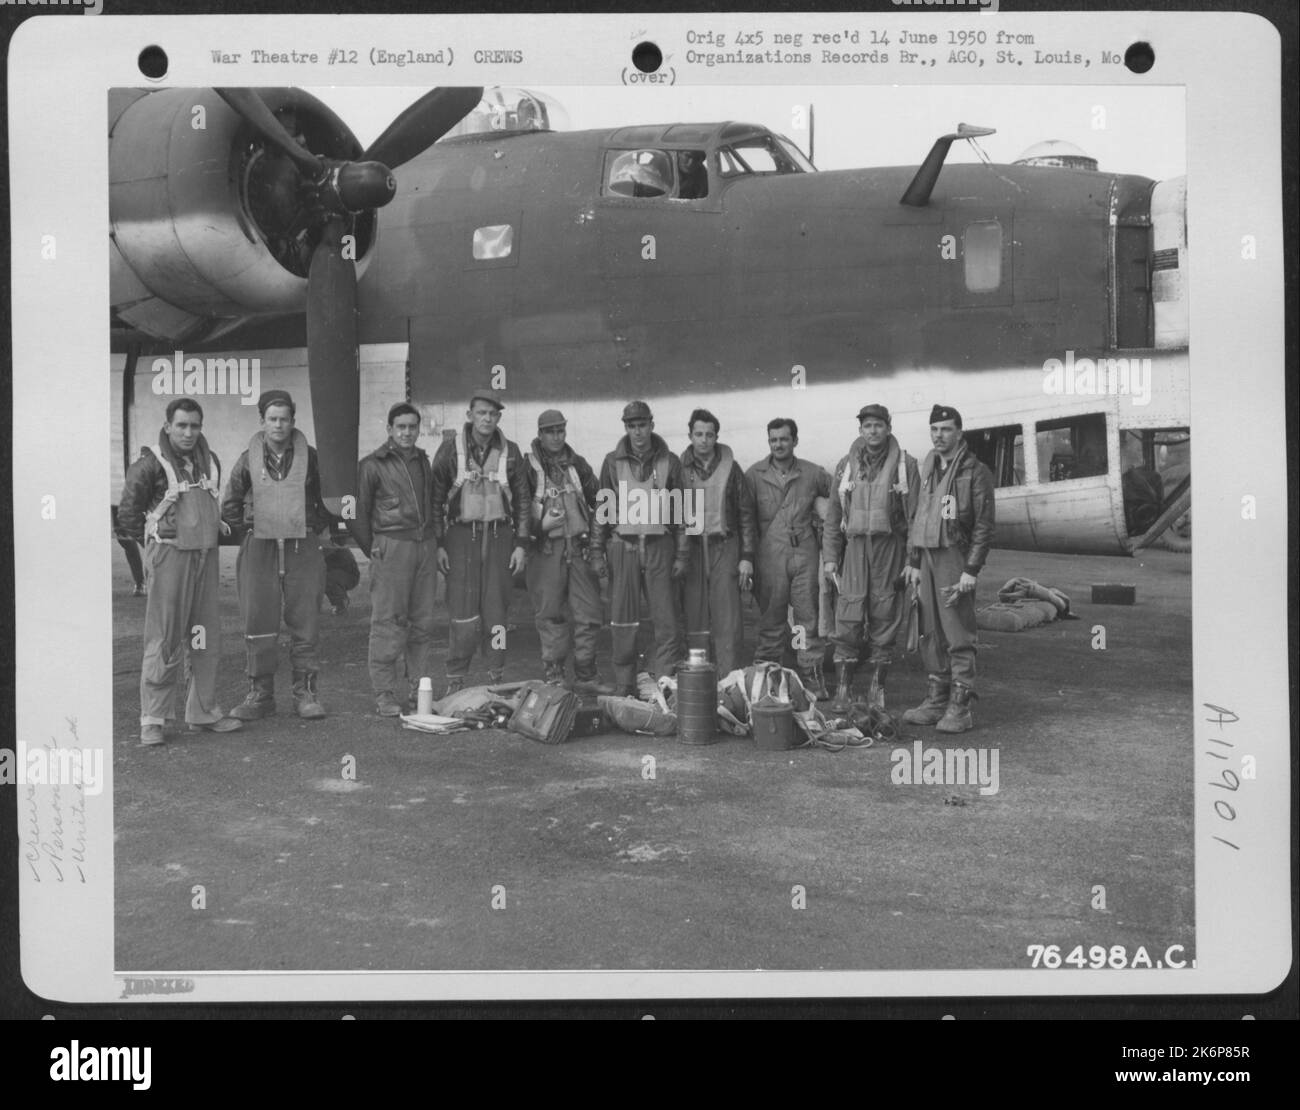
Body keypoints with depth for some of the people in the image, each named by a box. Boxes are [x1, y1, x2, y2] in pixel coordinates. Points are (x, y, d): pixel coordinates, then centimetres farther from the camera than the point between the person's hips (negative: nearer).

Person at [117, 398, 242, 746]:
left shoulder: (210, 461, 11)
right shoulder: (150, 464, -8)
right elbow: (128, 515, -3)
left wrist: (218, 528, 13)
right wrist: (155, 542, 2)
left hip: (207, 555, 6)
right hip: (170, 555, -6)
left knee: (206, 638, 9)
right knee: (165, 641, -6)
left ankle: (203, 712, 19)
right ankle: (152, 720, 0)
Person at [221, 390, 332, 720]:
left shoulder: (309, 456, 5)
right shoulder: (249, 459, 4)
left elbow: (327, 500, 15)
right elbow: (230, 504, 13)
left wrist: (315, 530, 8)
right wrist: (244, 533, 7)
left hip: (302, 548, 0)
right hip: (259, 547, 0)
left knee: (305, 622, 1)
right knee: (258, 623, 0)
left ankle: (305, 692, 9)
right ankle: (260, 694, 8)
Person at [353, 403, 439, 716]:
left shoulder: (422, 461, 16)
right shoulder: (372, 465, -2)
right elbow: (359, 513, 1)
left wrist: (436, 543, 15)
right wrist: (372, 550, 1)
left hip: (425, 545, 6)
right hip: (391, 546, -6)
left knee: (423, 623, 7)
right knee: (388, 623, -6)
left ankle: (419, 689, 14)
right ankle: (384, 694, -3)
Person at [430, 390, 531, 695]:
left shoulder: (509, 452, 7)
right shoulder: (450, 448, 1)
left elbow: (522, 499, 11)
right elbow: (436, 498, 2)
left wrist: (520, 544, 4)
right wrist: (438, 544, -4)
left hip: (499, 536, 2)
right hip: (461, 535, -2)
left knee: (496, 613, 4)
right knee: (464, 616, -6)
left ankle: (497, 681, 13)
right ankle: (454, 682, 4)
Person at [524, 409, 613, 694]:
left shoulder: (578, 465, 13)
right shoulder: (529, 466, -1)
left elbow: (595, 502, 19)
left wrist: (595, 541, 11)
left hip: (579, 548, 4)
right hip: (545, 550, -4)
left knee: (589, 612, 1)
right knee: (550, 614, 0)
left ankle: (586, 676, 10)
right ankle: (554, 675, 9)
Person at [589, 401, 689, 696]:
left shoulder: (669, 461, 5)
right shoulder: (613, 461, 6)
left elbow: (680, 511, 7)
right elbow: (602, 508, 9)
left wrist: (682, 555, 2)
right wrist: (597, 551, 3)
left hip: (659, 547, 0)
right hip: (622, 546, 0)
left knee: (667, 621, -4)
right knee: (623, 623, 3)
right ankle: (623, 688, 11)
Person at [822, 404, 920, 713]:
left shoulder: (905, 464, 2)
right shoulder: (846, 465, 9)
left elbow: (914, 514, 1)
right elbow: (834, 514, 12)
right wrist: (829, 557, 5)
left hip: (889, 548, -1)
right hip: (854, 547, 1)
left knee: (884, 620, 3)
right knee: (848, 621, -3)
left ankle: (878, 689, 13)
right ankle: (843, 689, 2)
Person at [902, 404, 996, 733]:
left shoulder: (975, 472, -6)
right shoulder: (926, 470, 15)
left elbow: (984, 525, -10)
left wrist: (971, 571, -15)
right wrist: (913, 562, 13)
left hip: (955, 559, -7)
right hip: (928, 559, 7)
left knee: (958, 635, -6)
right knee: (931, 634, 9)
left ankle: (960, 707, -2)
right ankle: (936, 700, 17)